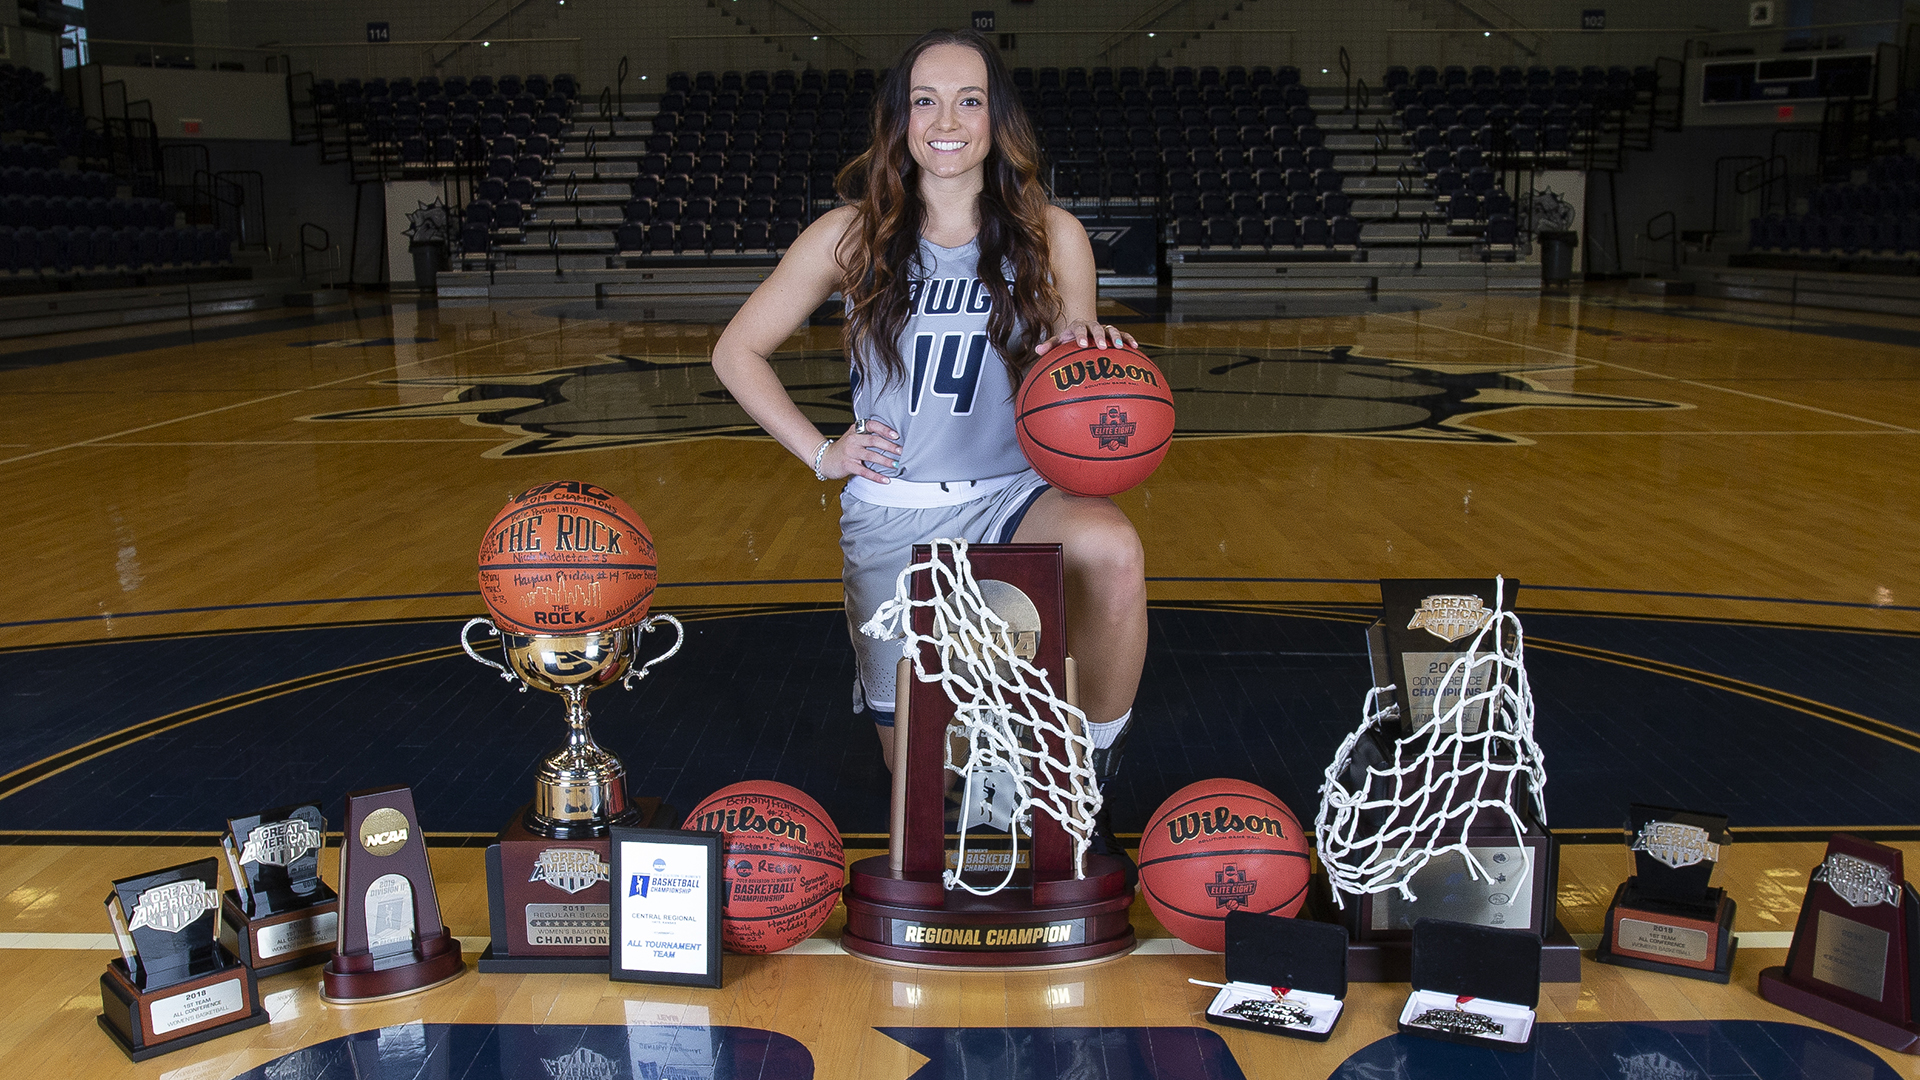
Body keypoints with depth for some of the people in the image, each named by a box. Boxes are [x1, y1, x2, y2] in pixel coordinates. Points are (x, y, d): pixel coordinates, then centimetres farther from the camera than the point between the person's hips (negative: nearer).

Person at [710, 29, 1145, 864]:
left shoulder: (1051, 236, -1)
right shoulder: (853, 235, -2)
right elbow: (737, 352, 7)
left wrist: (1083, 354, -18)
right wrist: (821, 454, -2)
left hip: (1011, 495, 0)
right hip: (891, 514, 1)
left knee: (1113, 548, -36)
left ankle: (1092, 780, -14)